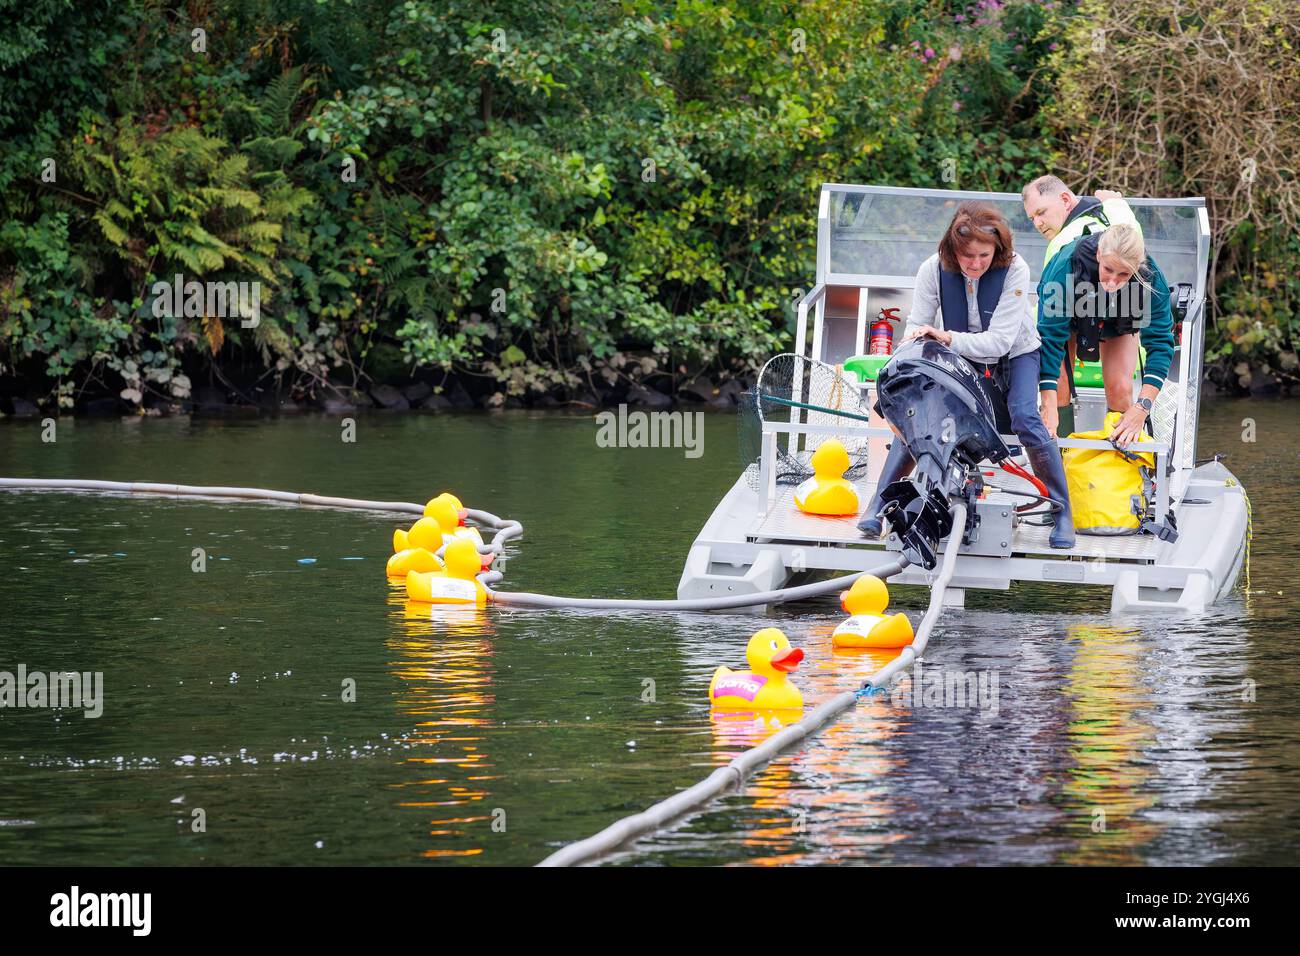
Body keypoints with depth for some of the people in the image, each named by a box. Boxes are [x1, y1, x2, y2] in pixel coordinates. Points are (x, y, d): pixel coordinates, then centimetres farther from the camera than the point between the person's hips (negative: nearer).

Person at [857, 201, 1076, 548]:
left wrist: (948, 338, -44)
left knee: (1025, 419, -24)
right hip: (959, 355, 2)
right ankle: (879, 505, -7)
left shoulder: (1014, 269, -30)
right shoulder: (933, 269, -23)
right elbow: (917, 324, -15)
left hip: (1014, 354, -2)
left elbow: (1000, 340, -33)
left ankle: (1062, 513, -11)